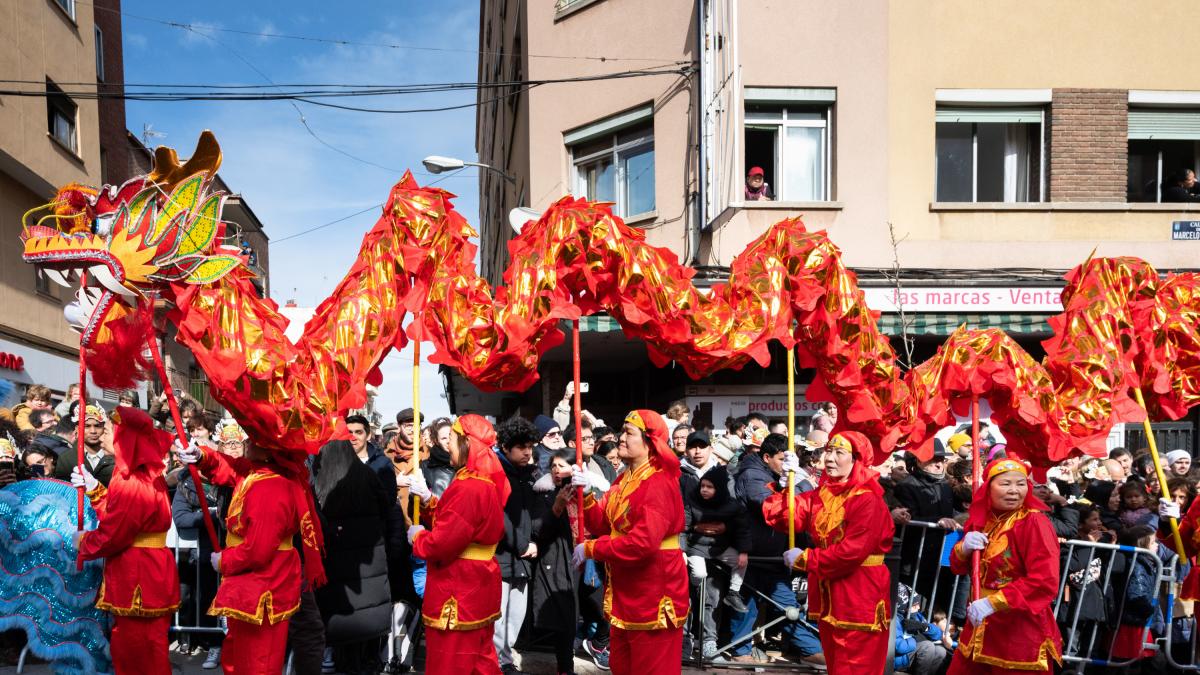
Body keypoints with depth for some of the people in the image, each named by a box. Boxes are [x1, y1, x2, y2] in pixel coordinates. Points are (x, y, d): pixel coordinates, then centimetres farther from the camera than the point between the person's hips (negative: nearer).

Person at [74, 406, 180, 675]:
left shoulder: (130, 484, -21)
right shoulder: (149, 476, 9)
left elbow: (110, 537, -16)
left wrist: (82, 541, 3)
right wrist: (93, 488, 15)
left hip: (136, 578, -10)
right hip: (150, 572, 10)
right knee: (145, 652, 18)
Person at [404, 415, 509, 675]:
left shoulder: (468, 488, -23)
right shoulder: (488, 482, 9)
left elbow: (443, 543, -24)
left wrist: (418, 537, -6)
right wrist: (428, 499, 8)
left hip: (458, 589, -10)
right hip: (477, 583, 10)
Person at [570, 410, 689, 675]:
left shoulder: (659, 484, -20)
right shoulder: (624, 480, 11)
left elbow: (643, 542, -29)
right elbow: (603, 525, 7)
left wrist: (590, 548, -20)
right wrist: (586, 494, -9)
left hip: (654, 595, -9)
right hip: (625, 593, 10)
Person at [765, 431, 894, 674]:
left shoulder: (868, 500, -15)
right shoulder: (821, 494, 9)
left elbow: (852, 551, -25)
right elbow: (784, 519, 1)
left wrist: (804, 560, -17)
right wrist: (786, 484, -12)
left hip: (859, 601, -8)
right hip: (828, 598, 8)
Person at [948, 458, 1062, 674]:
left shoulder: (1034, 523, -15)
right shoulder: (983, 518, 6)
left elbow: (1045, 582, -24)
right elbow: (958, 567, 12)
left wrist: (993, 603, -28)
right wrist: (964, 548, -11)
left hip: (1021, 632, -7)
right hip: (981, 626, 7)